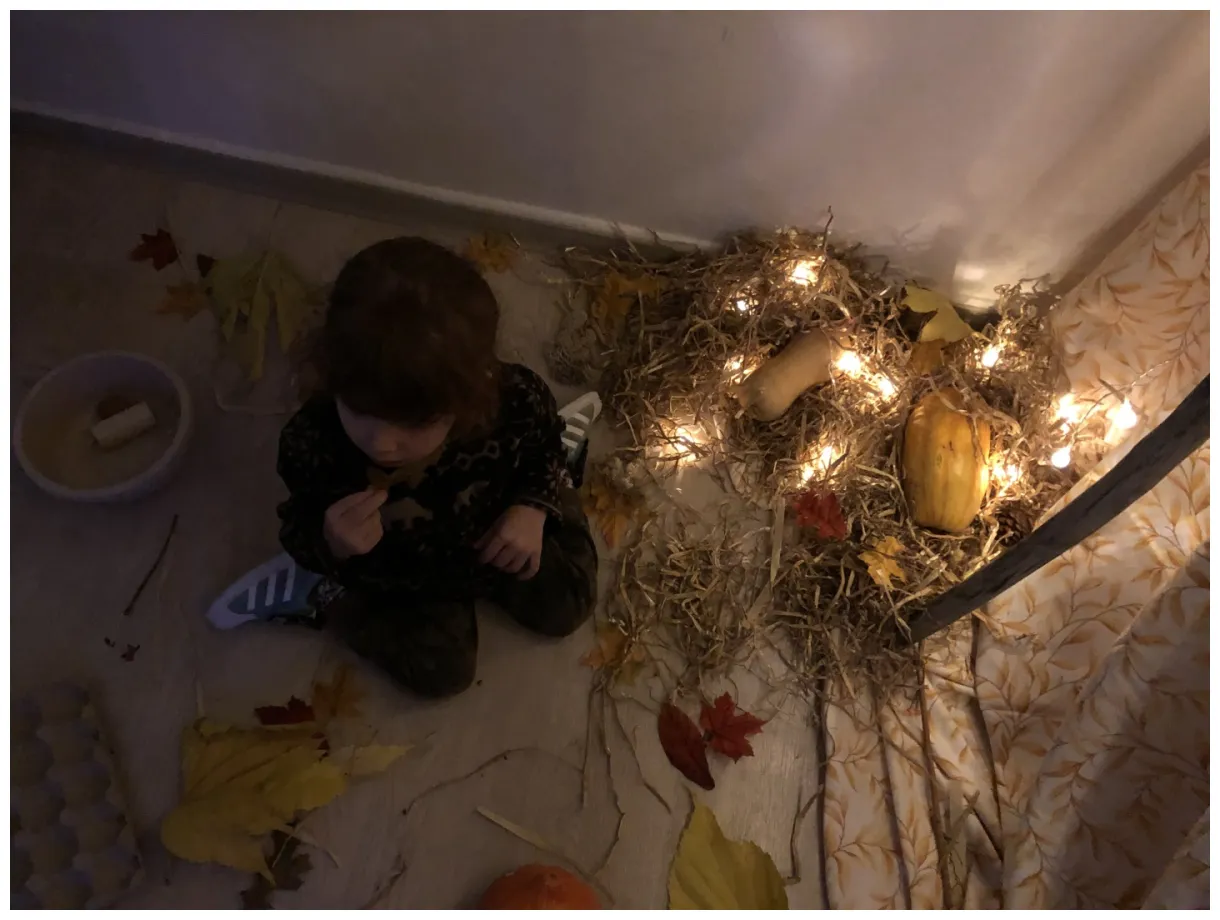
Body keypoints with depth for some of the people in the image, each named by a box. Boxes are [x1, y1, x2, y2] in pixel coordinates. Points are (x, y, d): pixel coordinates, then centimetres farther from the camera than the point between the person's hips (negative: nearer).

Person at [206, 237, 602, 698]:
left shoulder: (513, 401, -36)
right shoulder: (315, 438, -38)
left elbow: (543, 444, -10)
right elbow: (299, 529, -20)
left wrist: (532, 508, -27)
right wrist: (327, 545, -43)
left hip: (495, 536, 2)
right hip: (398, 574, -1)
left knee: (565, 606, 14)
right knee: (443, 670, -2)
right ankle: (325, 596, 17)